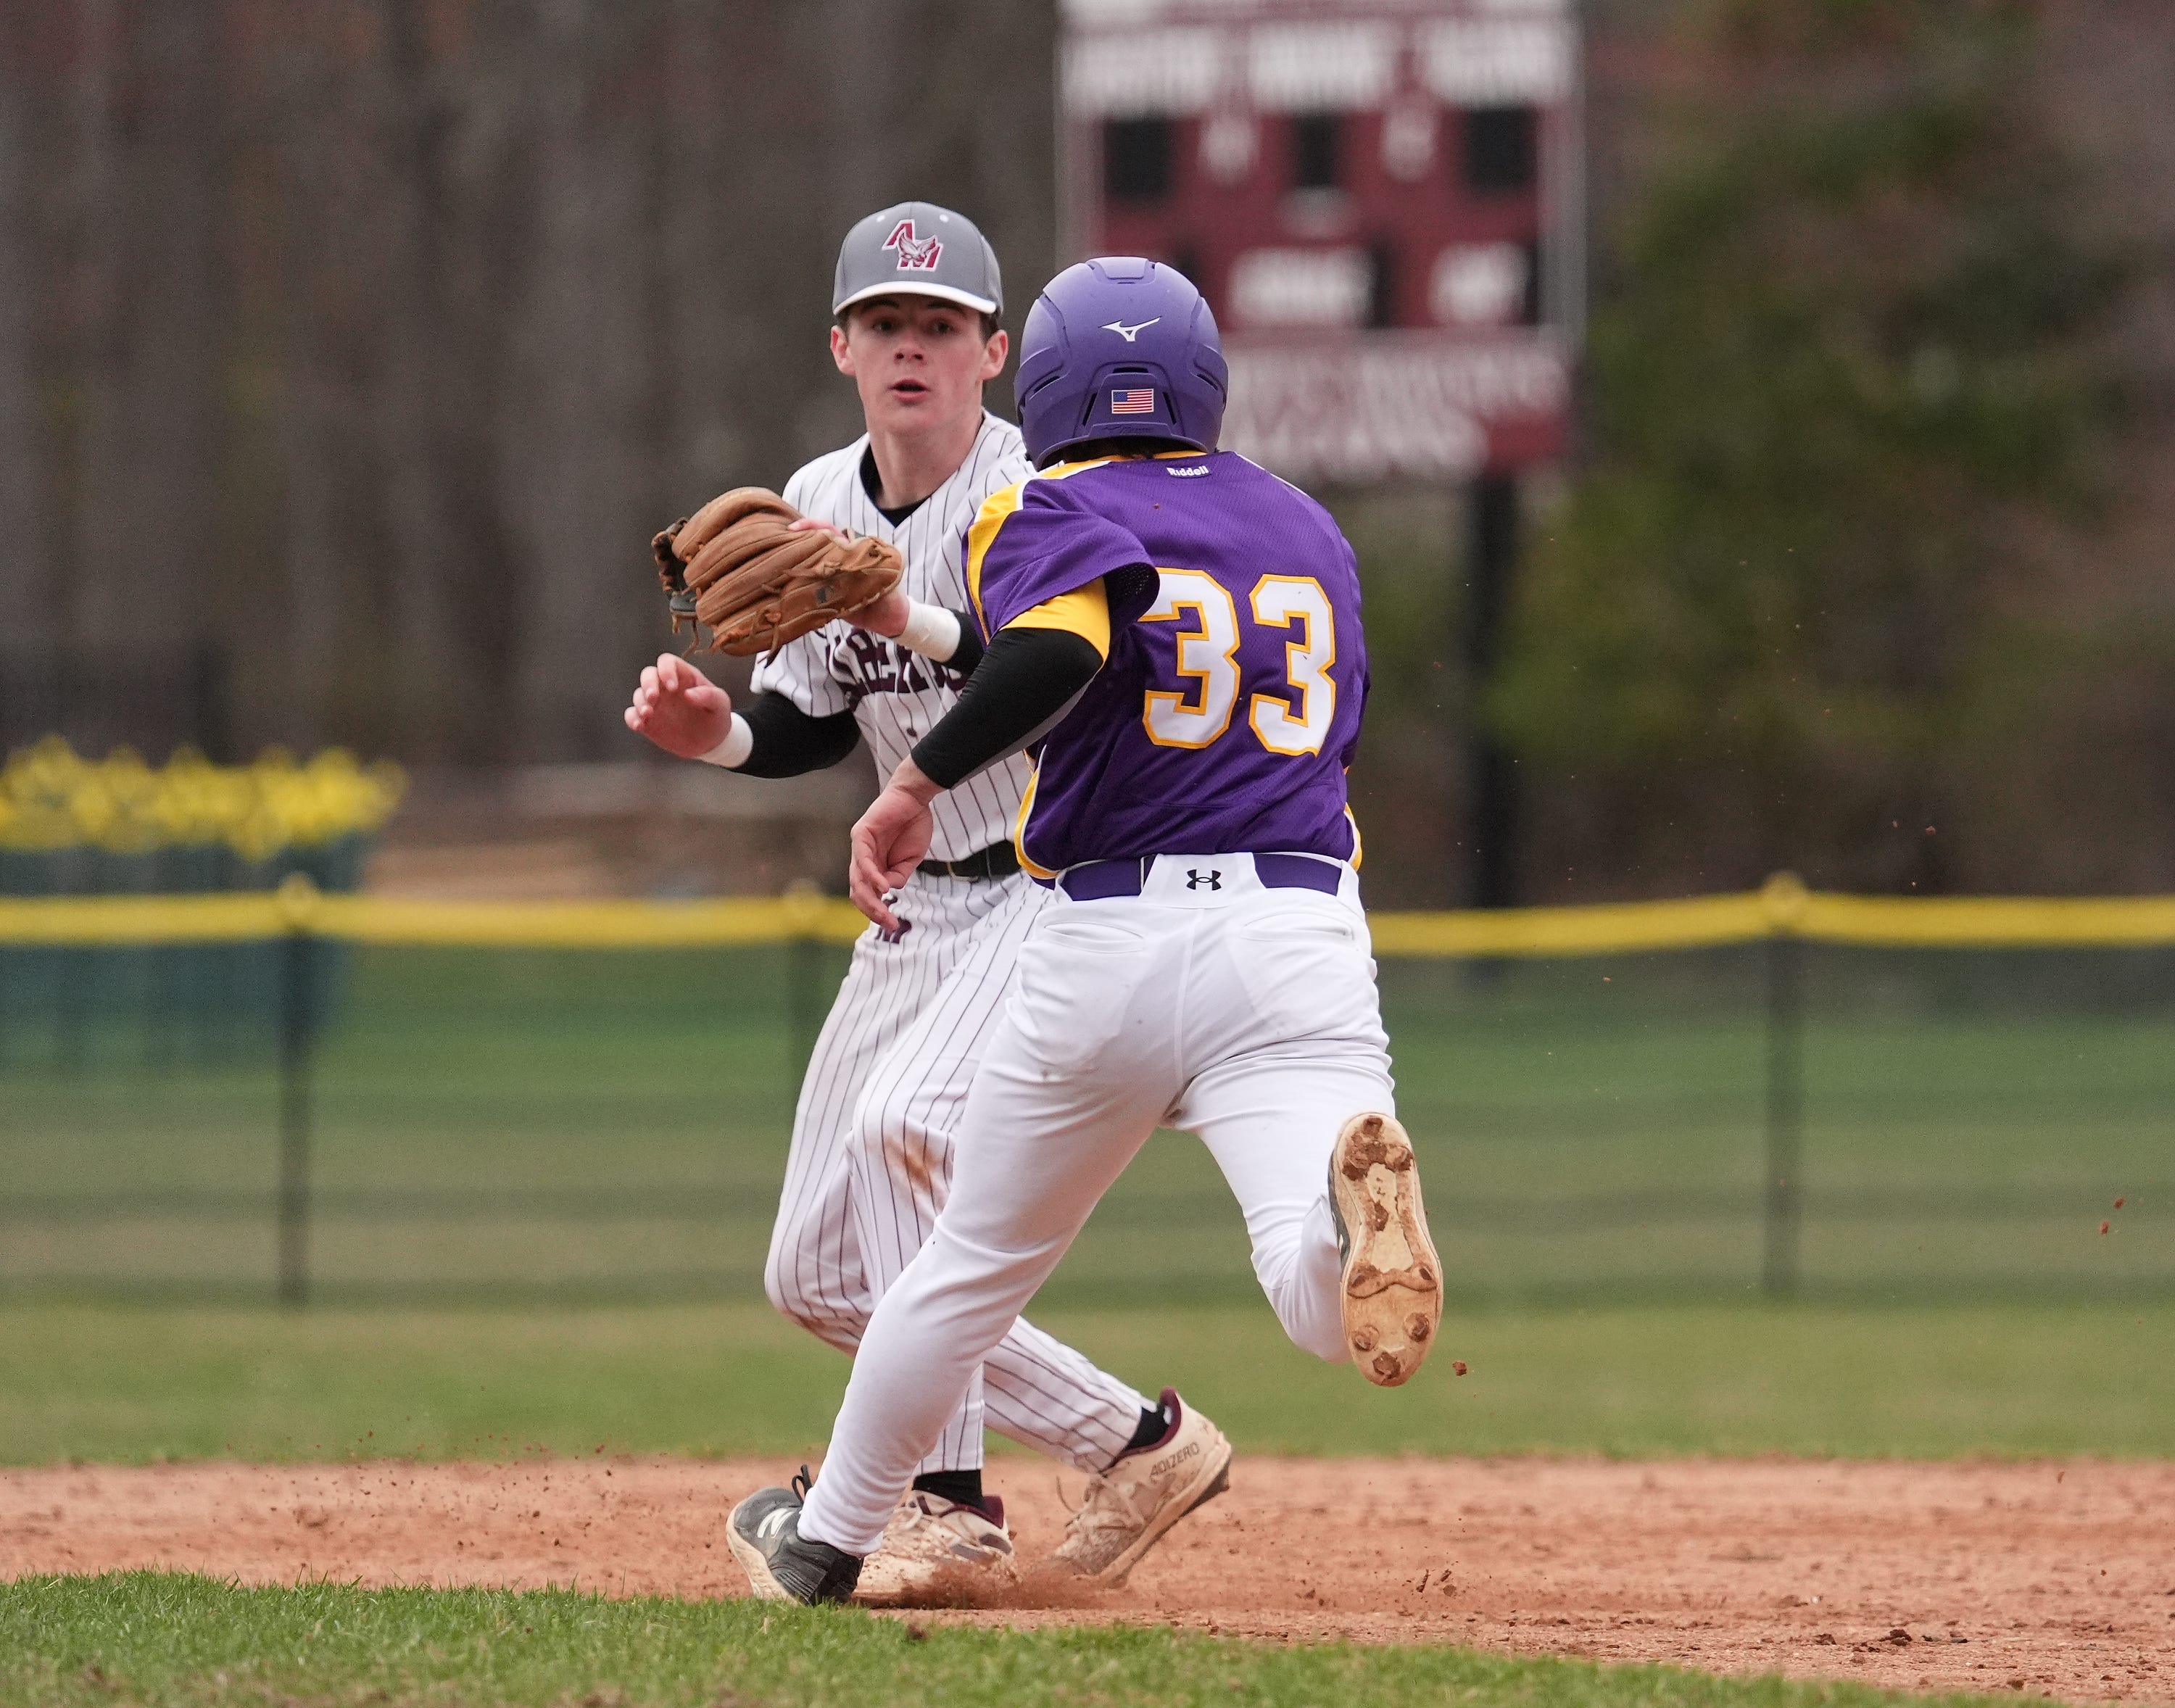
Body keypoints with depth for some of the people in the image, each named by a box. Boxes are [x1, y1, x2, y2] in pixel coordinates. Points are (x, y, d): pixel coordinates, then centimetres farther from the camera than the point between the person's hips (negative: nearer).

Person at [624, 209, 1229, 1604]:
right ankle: (1131, 1442, 15)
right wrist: (721, 732, -6)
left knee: (902, 1125, -32)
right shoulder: (820, 505, 5)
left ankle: (951, 1508, -25)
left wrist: (922, 625, -47)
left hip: (1066, 895, -8)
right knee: (817, 1278, 6)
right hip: (921, 904, 8)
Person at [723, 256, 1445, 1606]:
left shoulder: (1052, 516, 1)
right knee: (1331, 1310, -17)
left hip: (1109, 937, -2)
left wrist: (920, 784, -14)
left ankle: (828, 1541, 34)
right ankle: (1351, 1181, -50)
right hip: (1301, 927, 2)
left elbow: (1061, 649, -21)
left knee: (976, 1266, 20)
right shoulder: (1308, 531, 20)